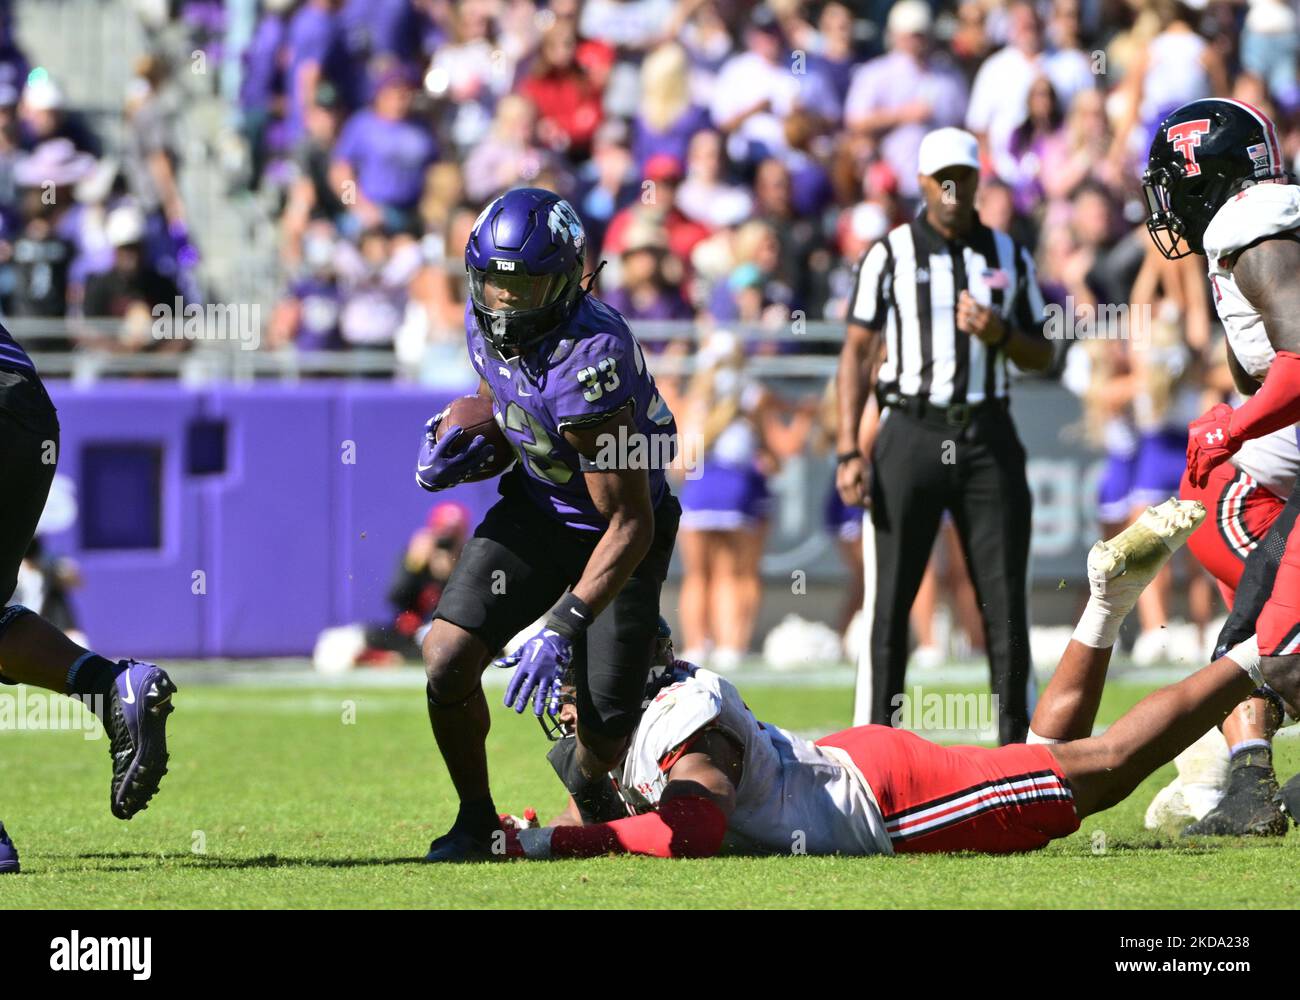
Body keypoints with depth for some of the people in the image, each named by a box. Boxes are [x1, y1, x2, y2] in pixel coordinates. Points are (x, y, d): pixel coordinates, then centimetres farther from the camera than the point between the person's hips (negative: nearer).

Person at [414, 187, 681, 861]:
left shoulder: (588, 359, -35)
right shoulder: (486, 324, -11)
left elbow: (631, 524, -32)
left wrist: (564, 624, -38)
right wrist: (461, 447, -6)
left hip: (617, 531, -6)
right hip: (535, 507, 6)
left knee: (605, 735, -8)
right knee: (447, 658, -16)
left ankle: (586, 783, 32)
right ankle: (475, 819, 7)